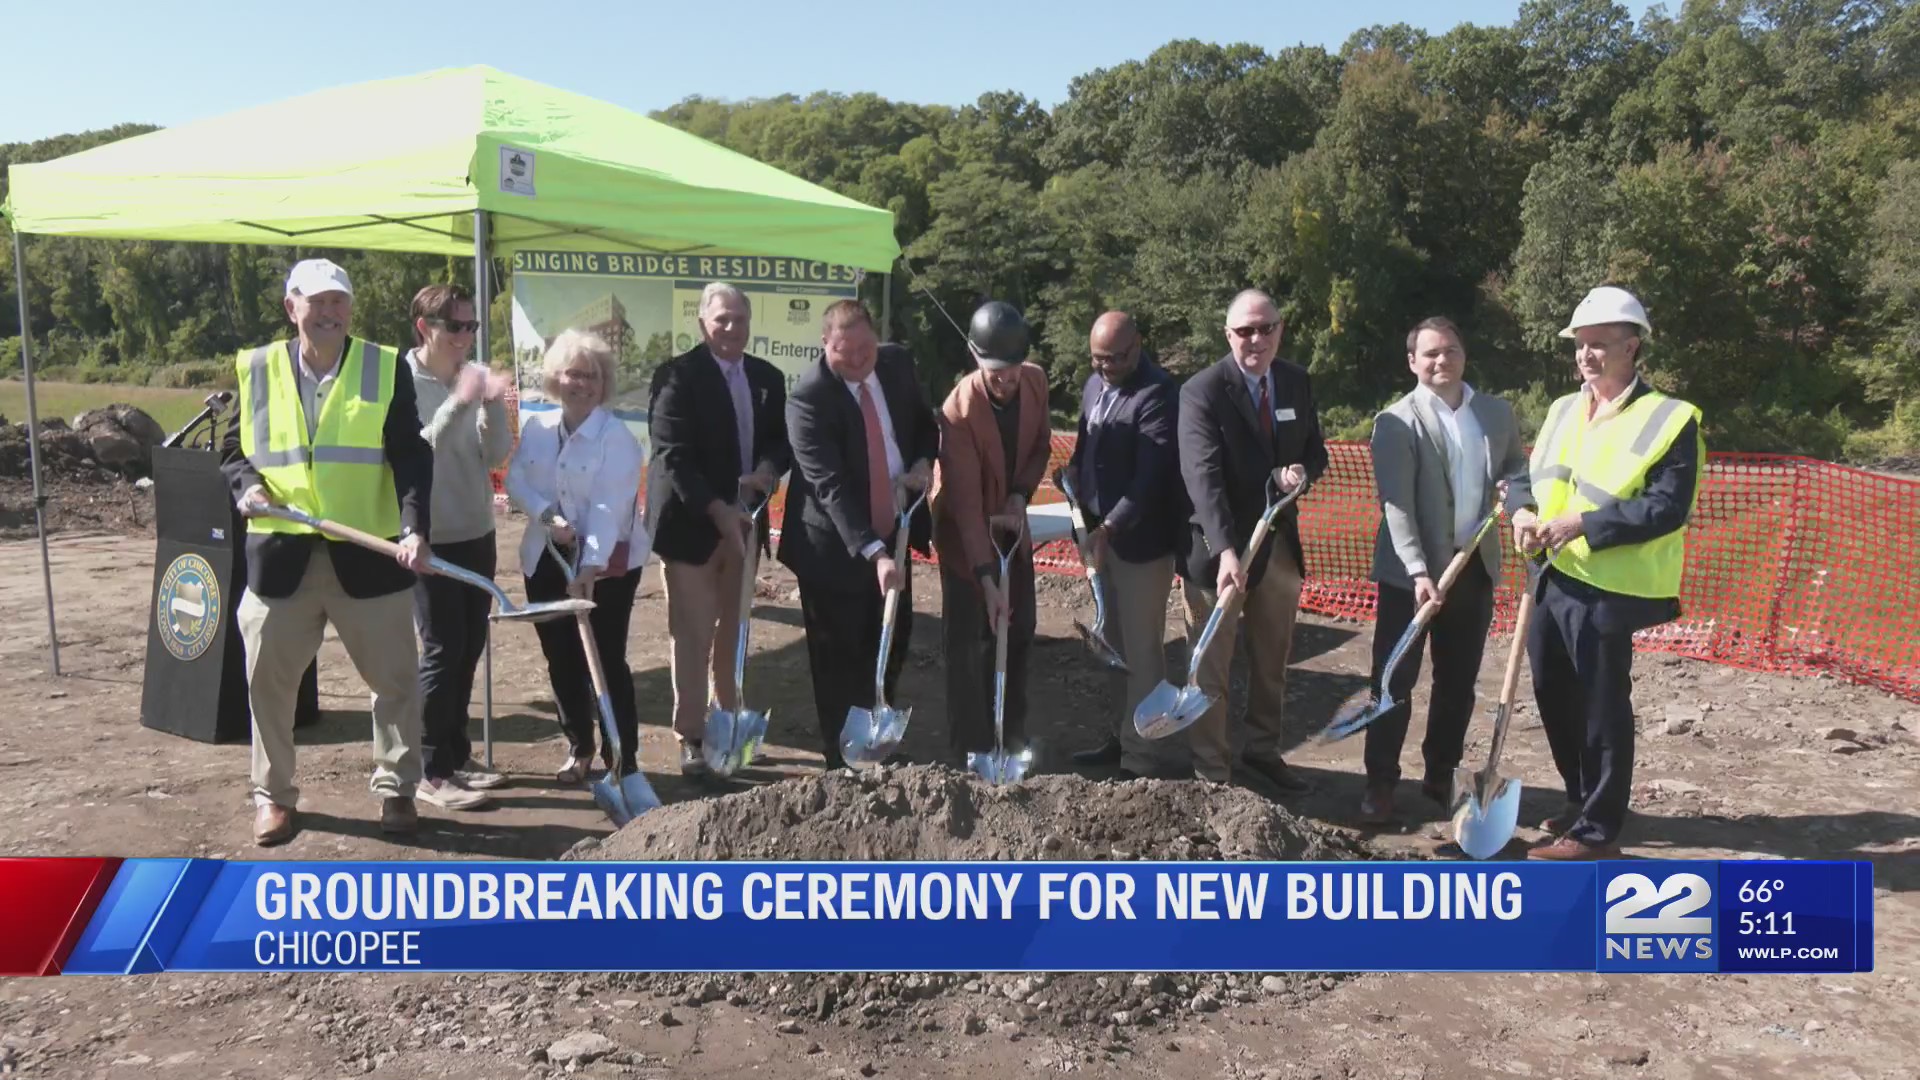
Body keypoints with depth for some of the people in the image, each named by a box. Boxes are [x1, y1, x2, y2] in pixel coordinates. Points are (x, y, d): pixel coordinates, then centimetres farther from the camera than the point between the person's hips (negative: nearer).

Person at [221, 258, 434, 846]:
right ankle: (273, 794, 29)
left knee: (396, 679, 6)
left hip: (368, 555, -1)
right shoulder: (258, 369, 4)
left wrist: (415, 528, -20)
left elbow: (411, 457, -7)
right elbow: (234, 447, 14)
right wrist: (247, 486, -8)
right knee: (268, 681, 11)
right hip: (280, 556, 2)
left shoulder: (386, 368, 0)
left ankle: (395, 788, 24)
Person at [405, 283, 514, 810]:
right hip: (429, 538, -6)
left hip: (476, 533, 6)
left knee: (470, 646, 12)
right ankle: (433, 773, 5)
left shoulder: (478, 376, 2)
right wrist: (458, 402, -30)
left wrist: (493, 407, -19)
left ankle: (457, 756, 26)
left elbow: (496, 455, -2)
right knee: (443, 649, -4)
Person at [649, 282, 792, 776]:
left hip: (745, 521, 5)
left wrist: (768, 470, -11)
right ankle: (691, 736, 7)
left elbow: (780, 441, 13)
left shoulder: (768, 377, 9)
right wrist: (717, 509, -24)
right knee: (693, 636, -2)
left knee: (732, 633, 14)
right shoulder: (680, 374, -9)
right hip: (693, 523, -5)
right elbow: (672, 454, -16)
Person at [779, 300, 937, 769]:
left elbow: (924, 422, 16)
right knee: (839, 661, 3)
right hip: (835, 547, -6)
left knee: (891, 648, 15)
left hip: (894, 533, 6)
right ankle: (844, 764, 17)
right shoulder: (809, 397, -22)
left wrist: (923, 461, -7)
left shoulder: (897, 364, -2)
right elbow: (831, 486, -28)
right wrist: (874, 554, -37)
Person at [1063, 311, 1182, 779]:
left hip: (1140, 540, -8)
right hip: (1101, 533, 8)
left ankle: (1140, 755, 9)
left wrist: (1109, 527, -28)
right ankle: (1122, 736, 29)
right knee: (1117, 647, 17)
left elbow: (1150, 476, -24)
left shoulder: (1157, 393, -18)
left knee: (1142, 651, 0)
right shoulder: (1095, 384, 9)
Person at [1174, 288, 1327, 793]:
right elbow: (1203, 476, -26)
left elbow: (1316, 452, 13)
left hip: (1279, 542, 6)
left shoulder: (1298, 384, 4)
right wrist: (1227, 551, -38)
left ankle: (1263, 749, 36)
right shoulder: (1202, 391, -16)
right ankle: (1211, 771, 15)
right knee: (1211, 664, 3)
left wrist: (1301, 472, -13)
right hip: (1218, 546, -6)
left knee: (1273, 658, 18)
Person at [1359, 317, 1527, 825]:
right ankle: (1380, 783, 11)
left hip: (1475, 567, 5)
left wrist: (1511, 485, -1)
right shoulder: (1397, 421, -10)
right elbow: (1396, 505, -17)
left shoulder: (1497, 412, 7)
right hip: (1411, 572, -5)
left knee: (1458, 681, 13)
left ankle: (1441, 776, 27)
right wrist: (1418, 572, -26)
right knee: (1396, 679, 0)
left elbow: (1518, 465, 23)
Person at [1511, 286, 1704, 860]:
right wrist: (1524, 512, -5)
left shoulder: (1669, 418, -9)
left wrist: (1583, 523, -24)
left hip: (1608, 590, -8)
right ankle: (1581, 800, 36)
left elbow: (1668, 508, -17)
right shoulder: (1563, 410, 14)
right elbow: (1532, 476, 18)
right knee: (1553, 698, 17)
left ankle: (1597, 829, 11)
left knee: (1601, 709, 0)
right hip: (1550, 579, 8)